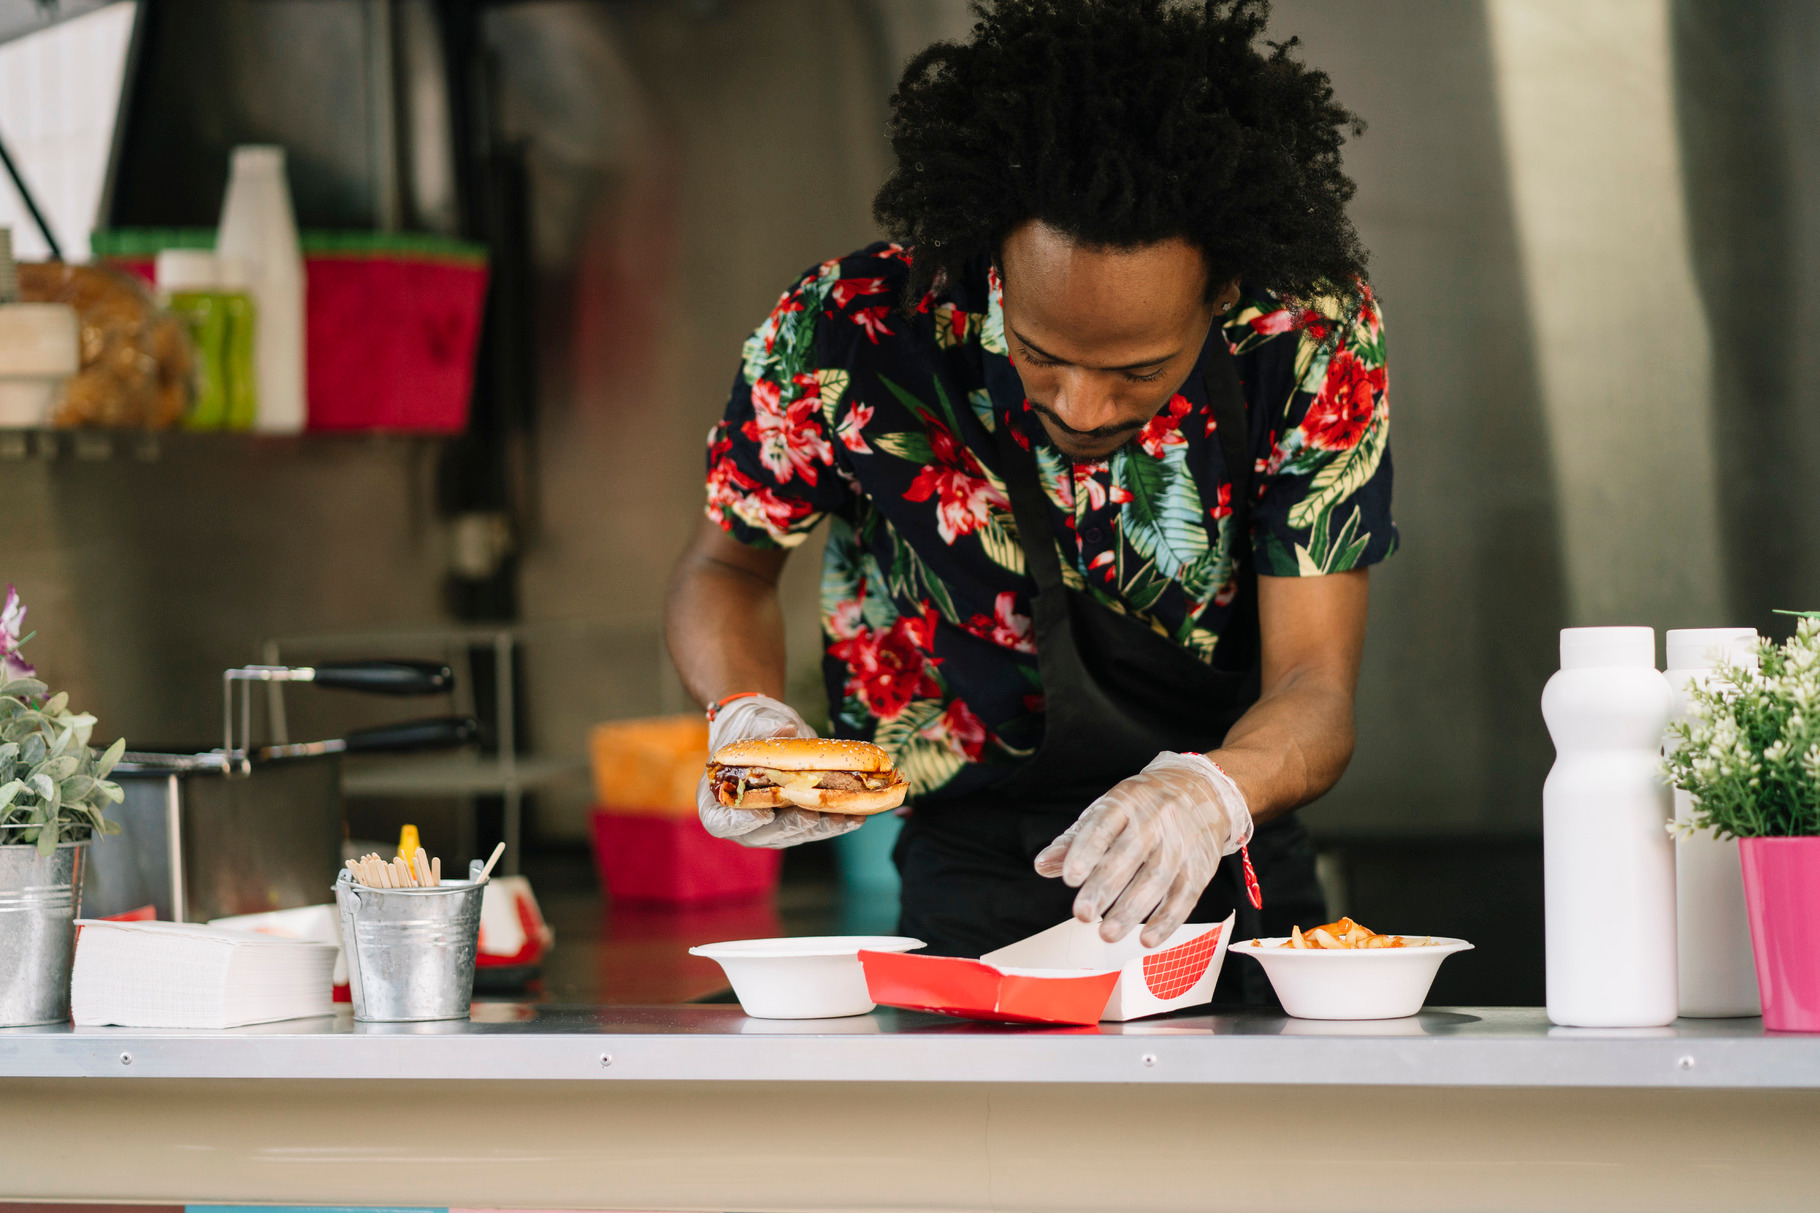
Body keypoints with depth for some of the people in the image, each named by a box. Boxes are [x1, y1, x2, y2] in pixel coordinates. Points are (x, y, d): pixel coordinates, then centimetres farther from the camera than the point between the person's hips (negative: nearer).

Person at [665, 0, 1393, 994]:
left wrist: (1208, 796, -42)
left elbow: (1312, 688, -19)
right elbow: (727, 564, 2)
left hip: (1222, 872, 2)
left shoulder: (1313, 338, -18)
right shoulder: (848, 334, -18)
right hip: (952, 866, -2)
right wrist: (747, 717, -20)